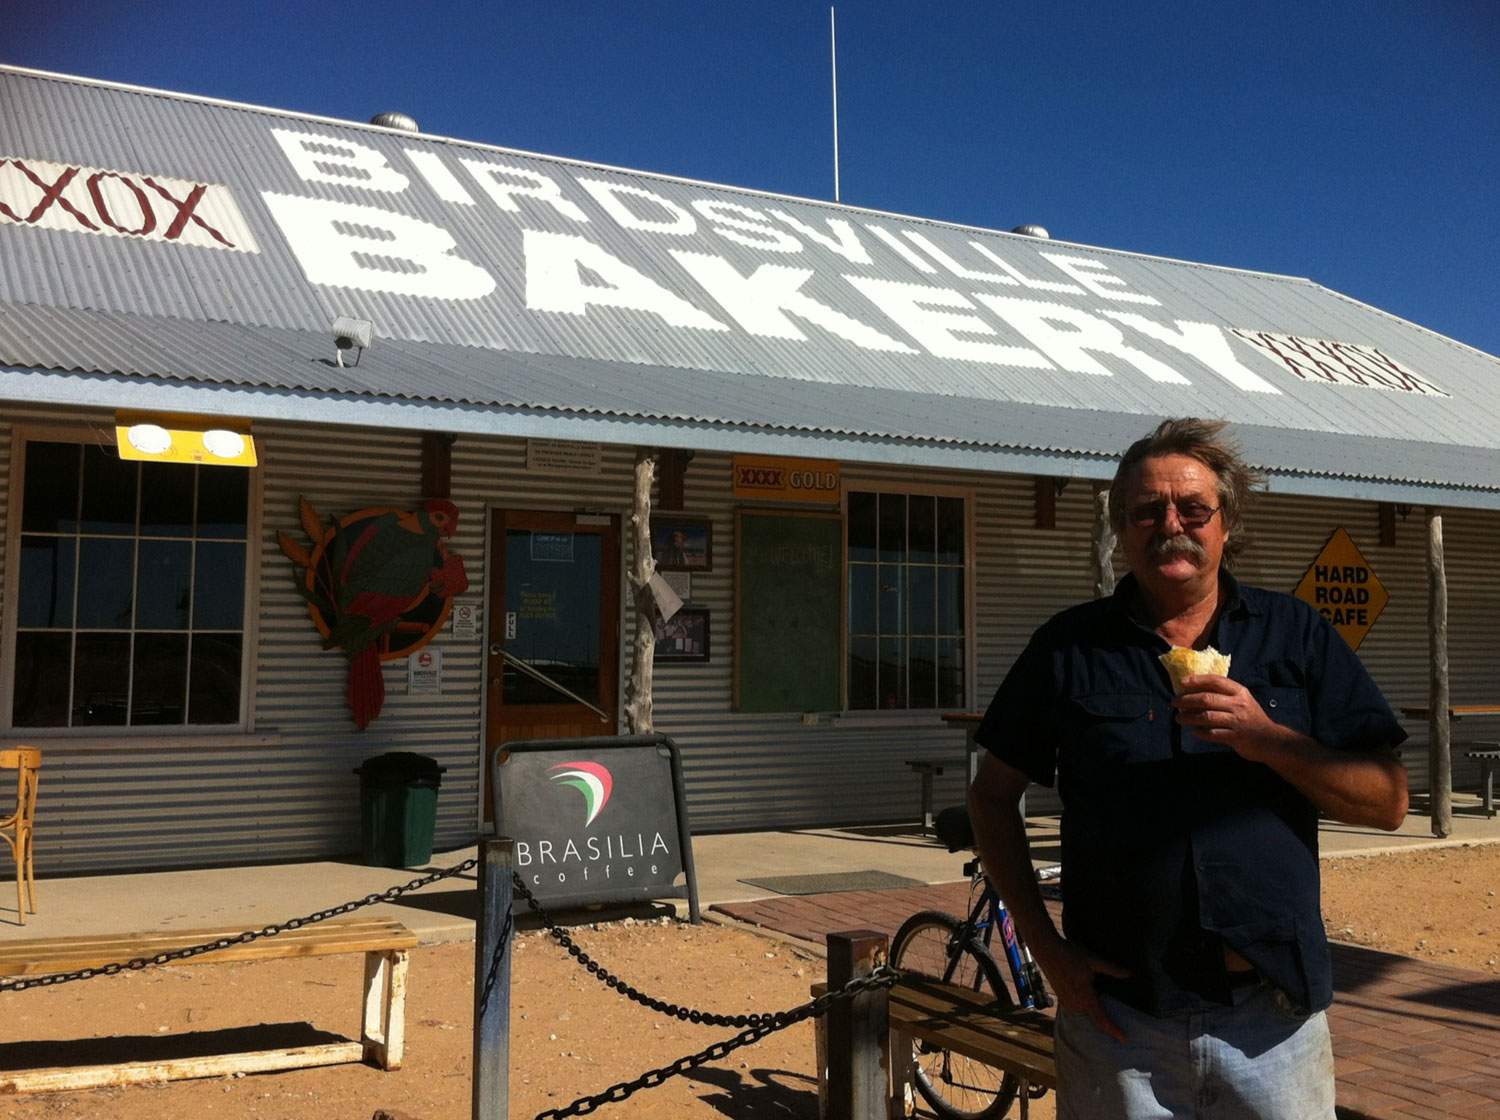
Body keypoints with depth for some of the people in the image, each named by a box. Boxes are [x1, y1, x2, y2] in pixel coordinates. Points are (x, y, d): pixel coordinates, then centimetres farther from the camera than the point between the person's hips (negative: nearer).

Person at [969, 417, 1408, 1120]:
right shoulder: (1069, 647, 1)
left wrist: (1270, 741, -16)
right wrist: (1048, 948, -3)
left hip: (1272, 1016, 1)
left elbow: (1388, 803, 1)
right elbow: (992, 797, 5)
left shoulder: (1296, 635, 3)